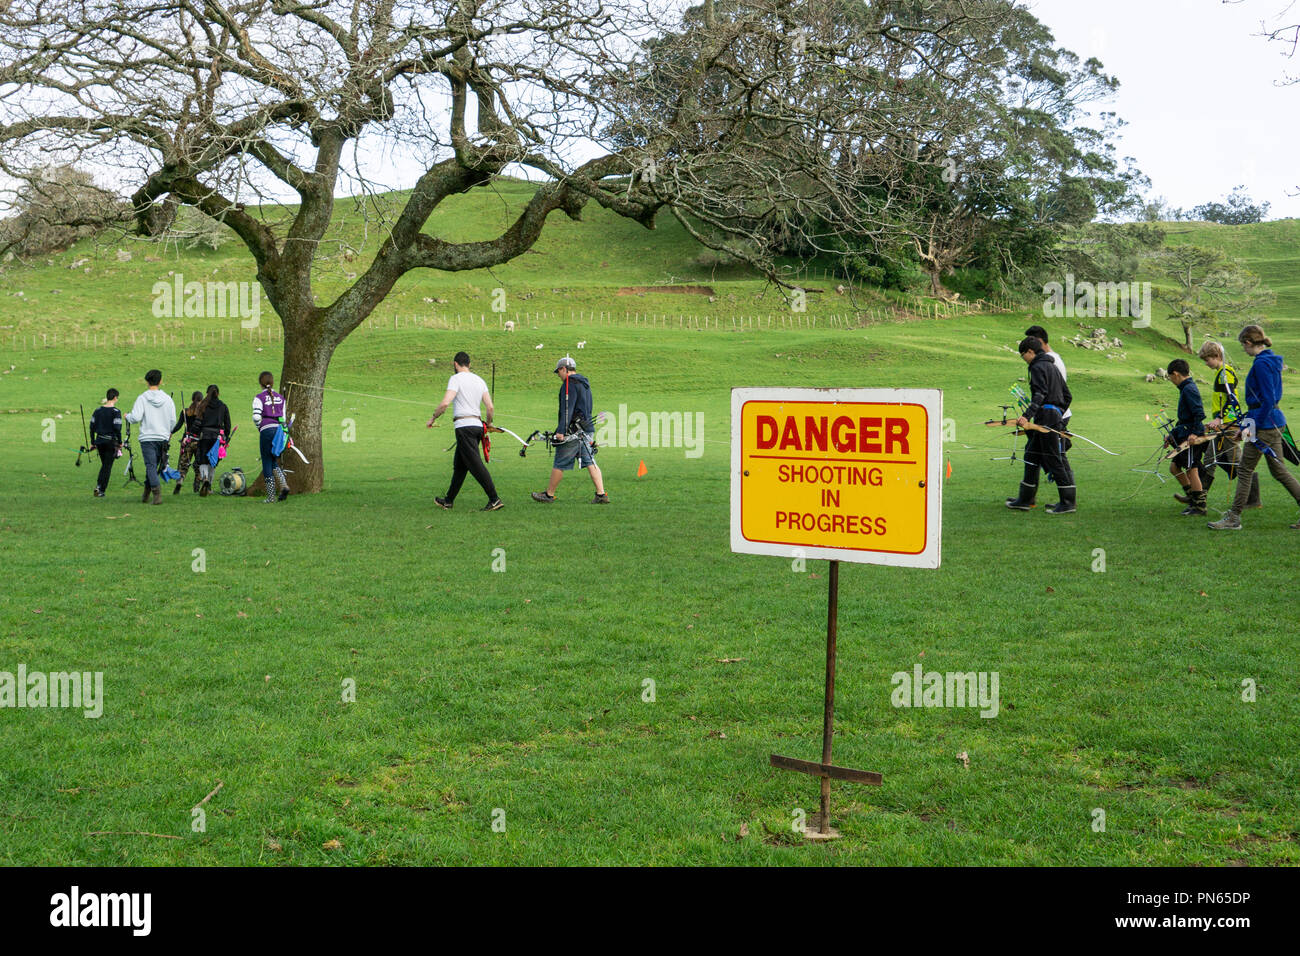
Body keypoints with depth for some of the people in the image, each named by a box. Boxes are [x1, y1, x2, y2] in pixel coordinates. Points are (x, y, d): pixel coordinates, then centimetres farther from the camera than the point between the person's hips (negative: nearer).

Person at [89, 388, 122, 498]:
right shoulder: (116, 411, -10)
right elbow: (117, 428, -15)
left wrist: (92, 442, 13)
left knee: (104, 465, 20)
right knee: (107, 466, 2)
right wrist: (120, 442, -6)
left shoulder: (97, 410, 6)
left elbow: (92, 427, 7)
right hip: (111, 442, -5)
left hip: (100, 441, 5)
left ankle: (98, 485, 9)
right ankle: (101, 490, -1)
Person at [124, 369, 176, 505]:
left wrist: (127, 416, 8)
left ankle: (157, 493, -20)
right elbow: (173, 420, 4)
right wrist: (169, 432, 23)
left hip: (147, 438, -4)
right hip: (163, 437, 4)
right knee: (152, 465, 16)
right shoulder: (167, 398, 3)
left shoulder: (142, 398, -7)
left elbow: (135, 417, -14)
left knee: (151, 466, -5)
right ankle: (146, 493, 25)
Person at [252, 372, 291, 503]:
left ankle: (271, 497, 3)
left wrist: (259, 427, 7)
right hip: (280, 429, 4)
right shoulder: (280, 397, 14)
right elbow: (283, 417, 13)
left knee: (267, 463, 3)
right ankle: (283, 485, -11)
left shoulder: (259, 397, -1)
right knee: (275, 462, 15)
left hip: (267, 430, -4)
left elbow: (256, 416, -11)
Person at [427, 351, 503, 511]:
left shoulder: (456, 379, -5)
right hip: (477, 424, 8)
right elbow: (490, 407, 9)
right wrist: (488, 423, 26)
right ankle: (449, 501, 23)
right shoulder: (479, 381, 15)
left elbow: (445, 403, -16)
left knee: (475, 464, -10)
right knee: (459, 465, 15)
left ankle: (495, 499, -17)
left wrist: (433, 418, -2)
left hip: (464, 426, -8)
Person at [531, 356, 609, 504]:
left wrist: (561, 431, -23)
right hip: (588, 430, 9)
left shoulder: (569, 384, -11)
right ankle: (601, 495, -4)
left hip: (573, 431, -9)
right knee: (590, 462, 4)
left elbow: (567, 409, -19)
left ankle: (549, 494, 11)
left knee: (559, 464, 2)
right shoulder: (584, 383, 19)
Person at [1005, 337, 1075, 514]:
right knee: (1031, 456, 13)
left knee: (1055, 460, -7)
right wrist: (1059, 415, 30)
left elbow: (1040, 394, -23)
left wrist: (1027, 416, -32)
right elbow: (1067, 395, 23)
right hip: (1056, 416, 10)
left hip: (1046, 417, -10)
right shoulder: (1051, 366, 21)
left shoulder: (1038, 367, -9)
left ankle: (1069, 502, -5)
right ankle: (1026, 499, 16)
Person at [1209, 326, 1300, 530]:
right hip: (1274, 421, 10)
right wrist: (1250, 416, 25)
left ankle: (1233, 519, 5)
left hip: (1264, 424, -10)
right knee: (1279, 470, 14)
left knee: (1245, 470, -1)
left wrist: (1255, 426, -19)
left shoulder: (1261, 364, -18)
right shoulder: (1272, 360, 13)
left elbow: (1268, 399, -22)